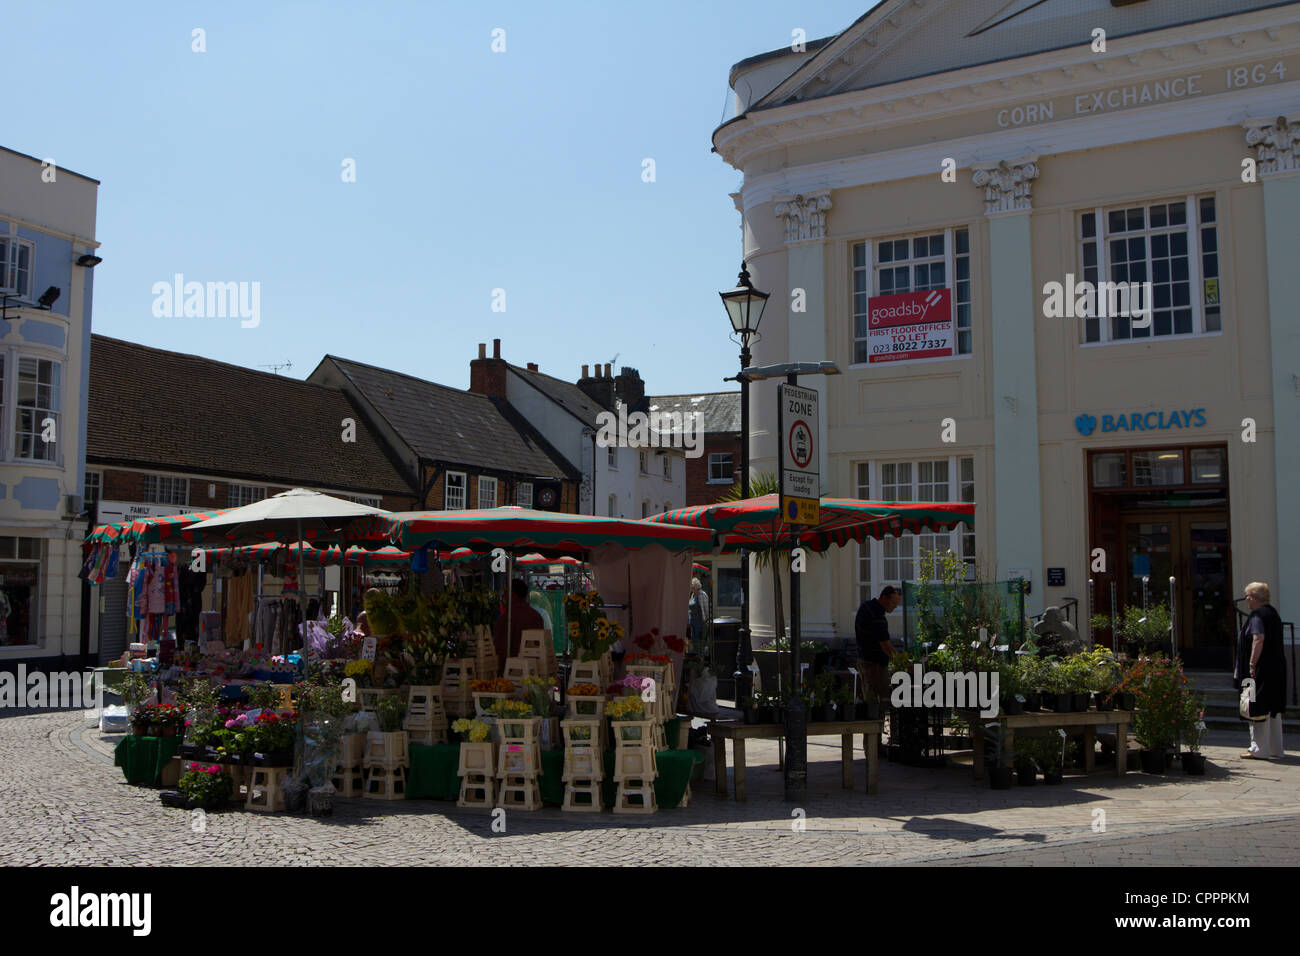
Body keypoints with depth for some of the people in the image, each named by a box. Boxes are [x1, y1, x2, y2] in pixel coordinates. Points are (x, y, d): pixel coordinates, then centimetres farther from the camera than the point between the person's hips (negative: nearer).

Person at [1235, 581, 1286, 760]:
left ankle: (1259, 750, -3)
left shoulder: (1257, 615, -13)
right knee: (1273, 709, 13)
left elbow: (1259, 639, -23)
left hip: (1262, 671, -10)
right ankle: (1275, 750, 18)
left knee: (1259, 710, -5)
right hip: (1276, 669, 10)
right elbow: (1274, 641, 18)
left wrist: (1252, 664, -21)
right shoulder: (1273, 613, 16)